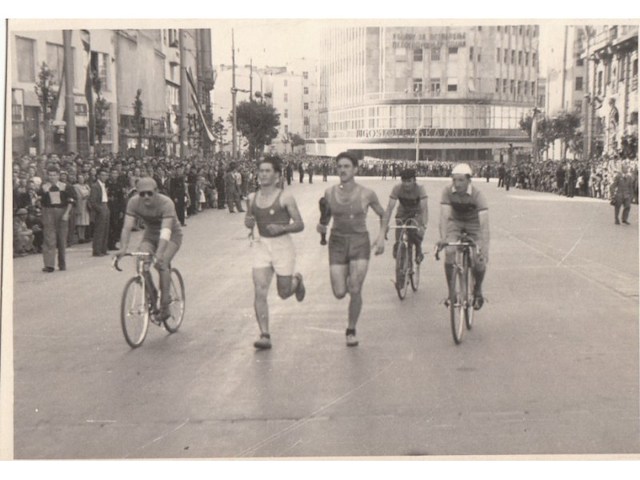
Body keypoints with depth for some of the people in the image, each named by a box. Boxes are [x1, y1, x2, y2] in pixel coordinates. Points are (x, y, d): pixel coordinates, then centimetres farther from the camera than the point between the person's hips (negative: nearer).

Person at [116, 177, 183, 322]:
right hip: (150, 235, 4)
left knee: (161, 263, -29)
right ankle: (151, 297, -1)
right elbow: (127, 227, -24)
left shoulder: (166, 203, -32)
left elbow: (166, 231, -42)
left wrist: (159, 253, -55)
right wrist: (123, 248, -40)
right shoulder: (134, 202, -20)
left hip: (172, 236, -4)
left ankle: (165, 307, -21)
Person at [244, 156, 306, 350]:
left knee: (284, 292, 9)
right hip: (261, 245, 3)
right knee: (259, 292, -9)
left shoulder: (285, 197, -9)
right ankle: (264, 335, -4)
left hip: (282, 245, -3)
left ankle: (297, 280, 45)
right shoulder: (252, 198, 4)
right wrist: (248, 222, -4)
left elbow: (300, 224, -6)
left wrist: (282, 228, -23)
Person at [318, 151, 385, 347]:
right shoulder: (329, 193, -1)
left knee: (355, 291, -10)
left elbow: (383, 215, 9)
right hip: (338, 244, 2)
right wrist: (321, 227, -10)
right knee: (339, 293, -4)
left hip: (360, 244, -2)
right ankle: (348, 278, 35)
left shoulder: (367, 194, -6)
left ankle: (351, 330, 12)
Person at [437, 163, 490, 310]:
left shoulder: (477, 195, -30)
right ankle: (451, 293, -6)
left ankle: (478, 290, 15)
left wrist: (484, 248, -47)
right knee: (450, 254, -22)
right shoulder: (447, 191, -24)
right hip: (455, 223, 1)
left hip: (473, 224, -1)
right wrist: (443, 238, -45)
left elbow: (484, 222, -37)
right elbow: (444, 216, -30)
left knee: (479, 260, -15)